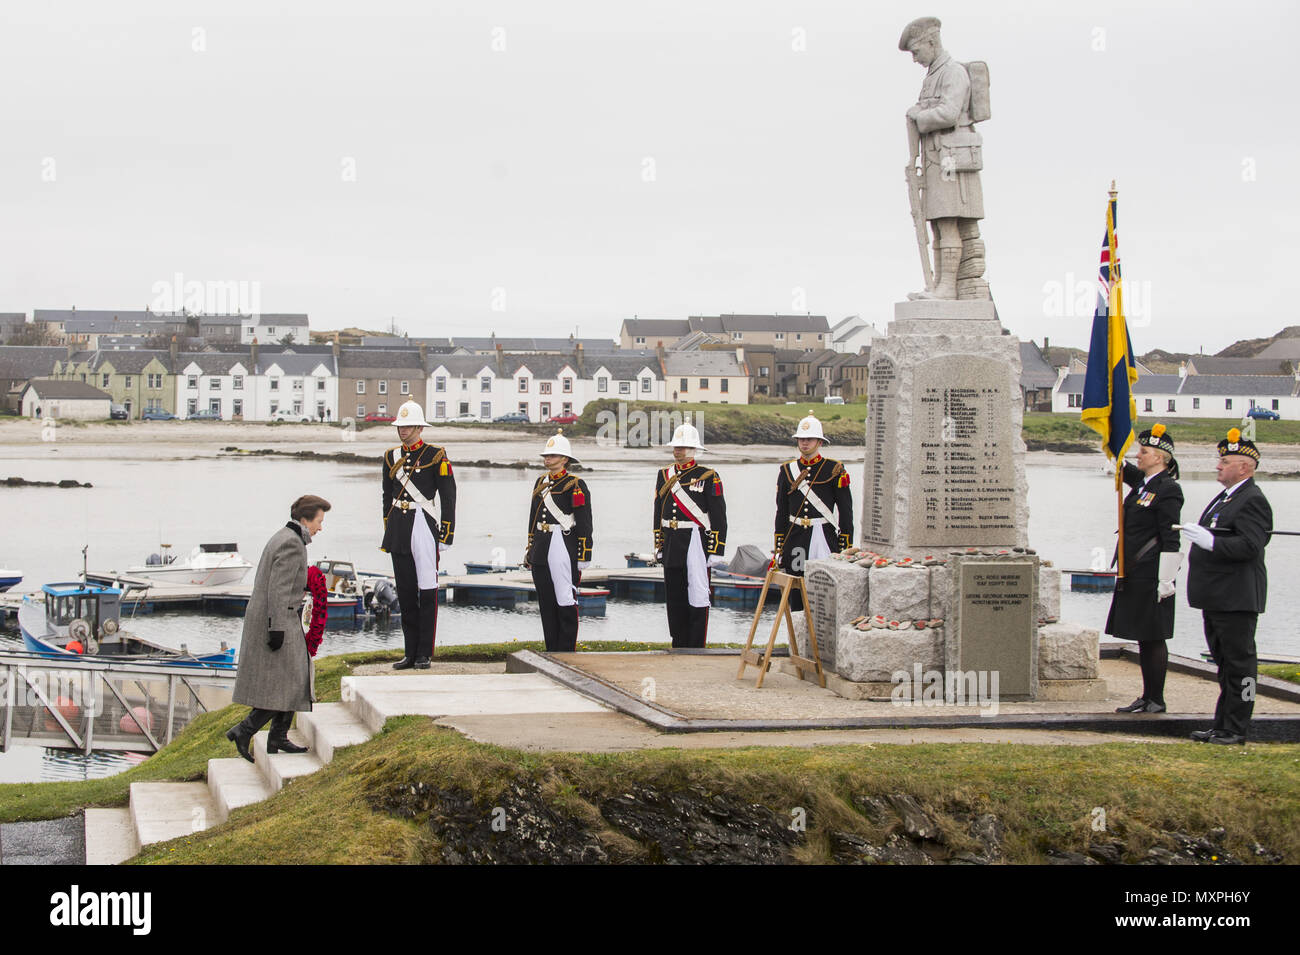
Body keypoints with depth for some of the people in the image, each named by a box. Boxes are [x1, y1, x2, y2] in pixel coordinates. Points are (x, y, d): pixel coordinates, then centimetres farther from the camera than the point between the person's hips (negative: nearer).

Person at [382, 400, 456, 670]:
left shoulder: (435, 455, -3)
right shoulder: (391, 456, 12)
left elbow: (448, 497, -4)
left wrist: (446, 534, -8)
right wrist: (388, 532, 15)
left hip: (424, 526, -5)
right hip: (398, 531, 5)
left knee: (427, 592, -4)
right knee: (405, 592, 8)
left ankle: (425, 655, 2)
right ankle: (411, 654, 14)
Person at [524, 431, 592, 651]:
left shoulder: (575, 485, -6)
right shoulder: (541, 482, 16)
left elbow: (584, 524, -8)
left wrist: (583, 556, -12)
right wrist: (530, 550, 20)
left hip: (563, 547, -7)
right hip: (542, 549, 7)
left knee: (565, 601, -6)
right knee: (546, 602, 9)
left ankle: (566, 652, -1)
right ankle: (551, 650, 15)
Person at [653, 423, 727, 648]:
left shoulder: (708, 477, -4)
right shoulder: (664, 475, 12)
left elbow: (719, 517, -6)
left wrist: (716, 551, -11)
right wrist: (659, 546, 13)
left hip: (696, 542, -5)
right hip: (671, 543, 5)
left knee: (697, 595, -4)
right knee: (674, 598, 8)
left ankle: (697, 647, 1)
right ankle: (679, 645, 17)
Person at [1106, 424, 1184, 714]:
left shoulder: (1167, 489, -13)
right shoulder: (1143, 483, 11)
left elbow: (1171, 541, -16)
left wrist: (1165, 580, -19)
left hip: (1151, 577, -9)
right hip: (1134, 576, 9)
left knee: (1153, 638, -2)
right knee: (1143, 638, 12)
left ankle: (1157, 700, 4)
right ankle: (1147, 697, 18)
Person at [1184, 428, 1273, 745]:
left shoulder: (1253, 501, -15)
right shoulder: (1224, 498, 17)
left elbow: (1250, 546, -25)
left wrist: (1210, 541, -27)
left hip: (1236, 600, -11)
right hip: (1217, 598, 11)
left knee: (1239, 663, -3)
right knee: (1225, 662, 15)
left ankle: (1236, 730, 1)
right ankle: (1222, 726, 22)